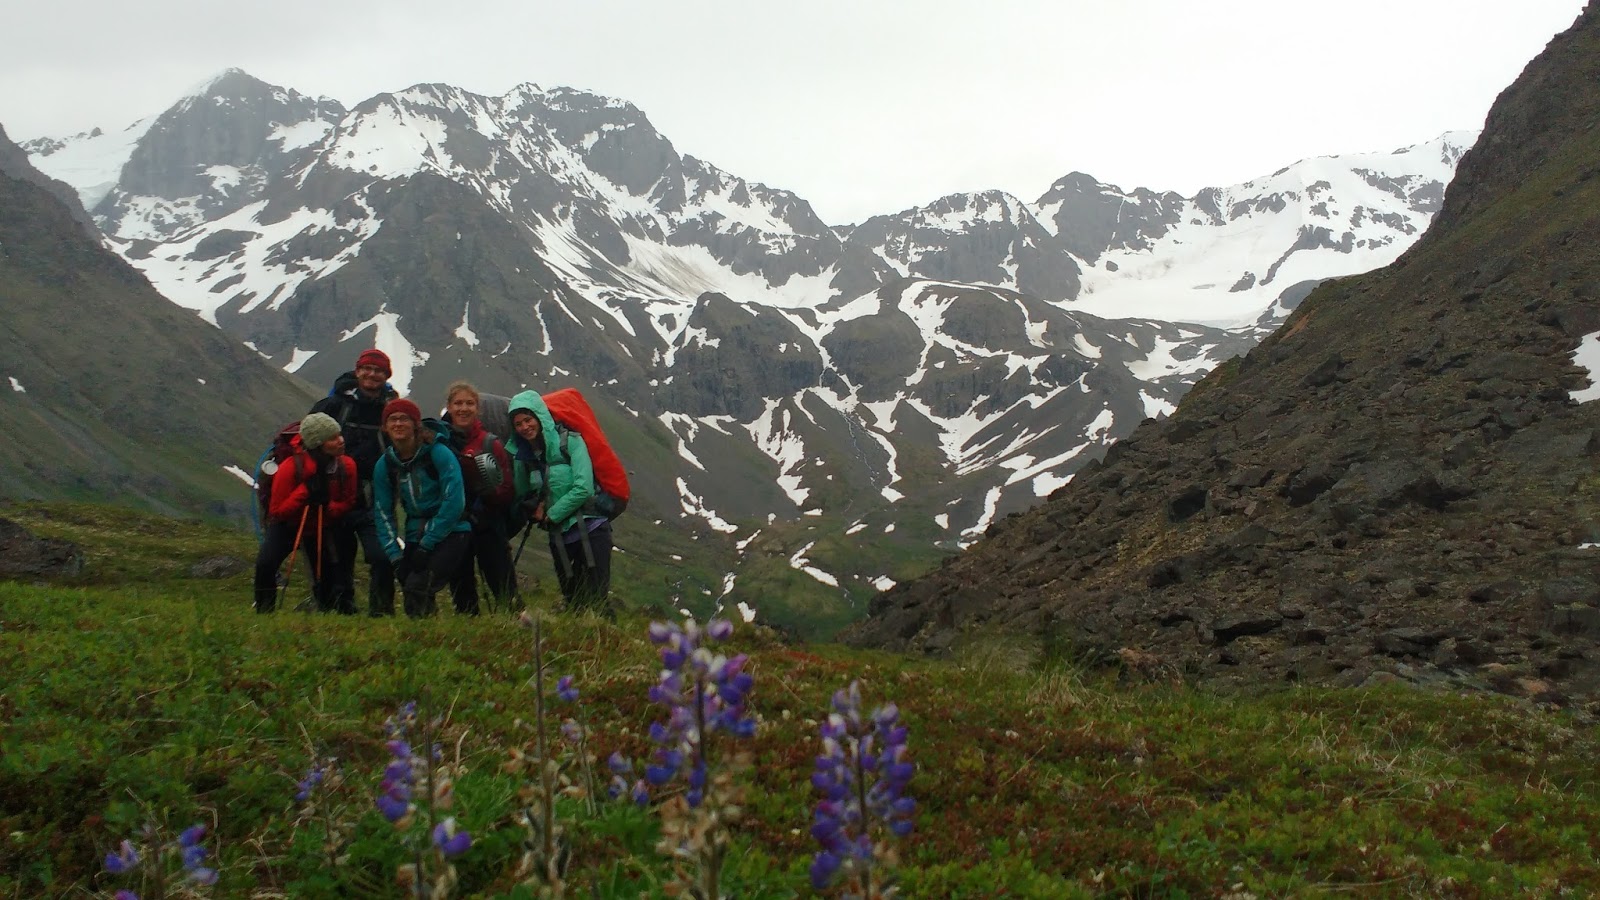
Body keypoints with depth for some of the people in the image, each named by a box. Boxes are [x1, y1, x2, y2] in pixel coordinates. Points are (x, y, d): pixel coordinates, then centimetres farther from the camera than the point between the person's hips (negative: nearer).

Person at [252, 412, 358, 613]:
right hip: (287, 525, -3)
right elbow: (277, 512, -24)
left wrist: (327, 505, -26)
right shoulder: (291, 467, -26)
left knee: (329, 573, -3)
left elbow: (347, 504, -5)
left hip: (322, 528, 3)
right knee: (265, 564, -24)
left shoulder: (347, 466, -16)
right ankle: (264, 611, -3)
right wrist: (304, 491, -35)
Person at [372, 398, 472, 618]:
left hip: (451, 532, -5)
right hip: (416, 536, 5)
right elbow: (384, 514, 8)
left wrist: (427, 544, -14)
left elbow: (454, 502, -16)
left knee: (418, 586, -24)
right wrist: (395, 556, -3)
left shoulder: (438, 453, -12)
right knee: (409, 588, -5)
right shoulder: (384, 464, 4)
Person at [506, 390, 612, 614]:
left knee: (598, 603, -13)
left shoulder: (569, 441, -7)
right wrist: (533, 507, -2)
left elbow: (583, 488, -15)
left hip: (590, 530, -6)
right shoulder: (523, 455, 10)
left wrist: (551, 515, -8)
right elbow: (522, 495, 20)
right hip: (559, 538, 6)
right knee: (572, 603, 9)